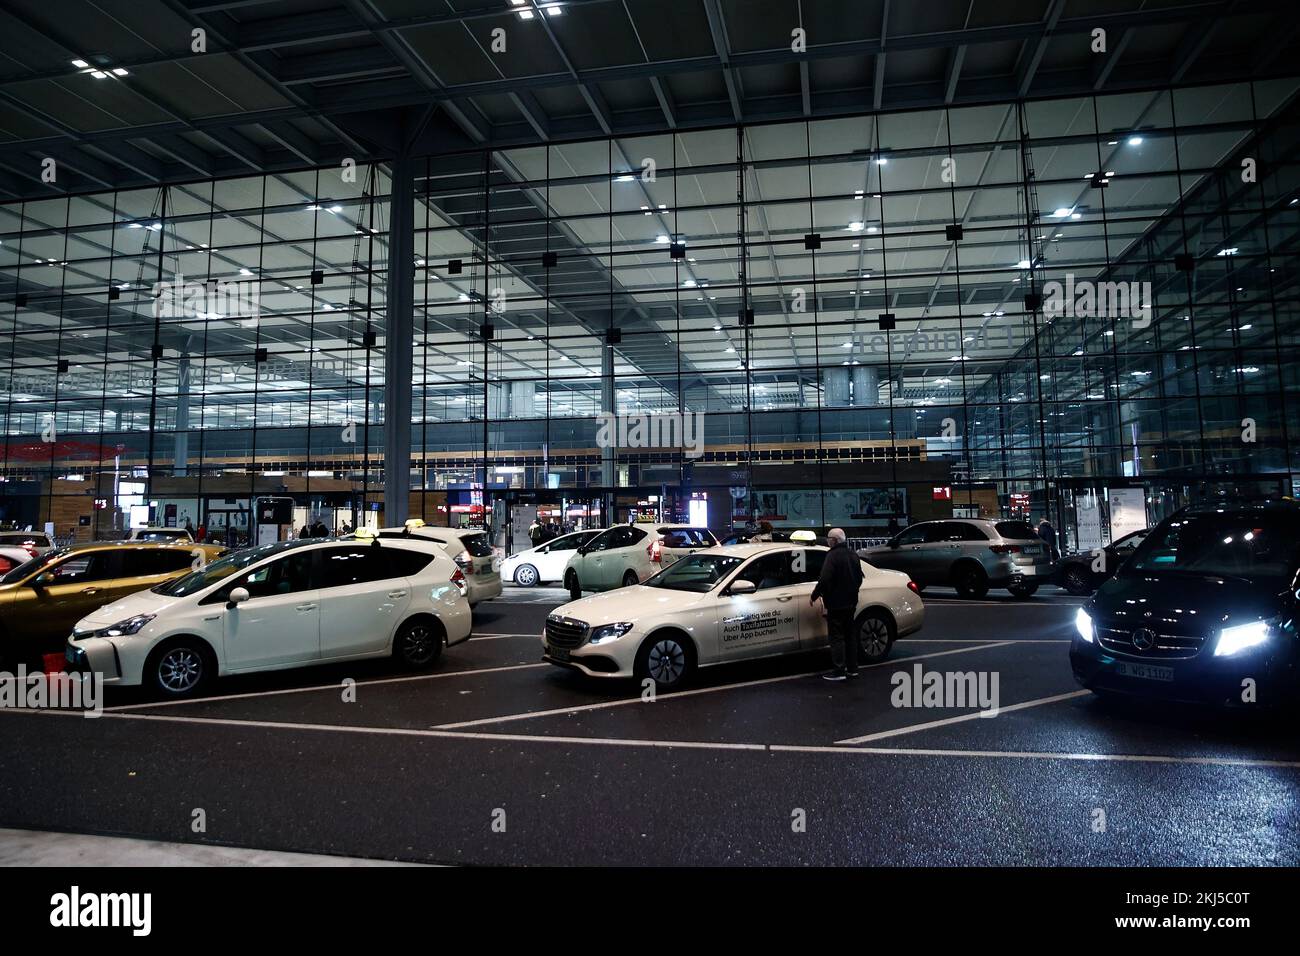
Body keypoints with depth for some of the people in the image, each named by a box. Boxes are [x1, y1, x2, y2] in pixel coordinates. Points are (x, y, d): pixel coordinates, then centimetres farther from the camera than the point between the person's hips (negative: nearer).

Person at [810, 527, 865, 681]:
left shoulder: (833, 555, -18)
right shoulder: (853, 556, 10)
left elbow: (825, 579, -23)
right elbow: (859, 578, 19)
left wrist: (814, 596, -12)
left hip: (836, 604, -9)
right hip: (851, 602, 9)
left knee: (836, 637, -4)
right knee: (849, 635, 16)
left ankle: (839, 671, -3)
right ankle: (852, 669, 22)